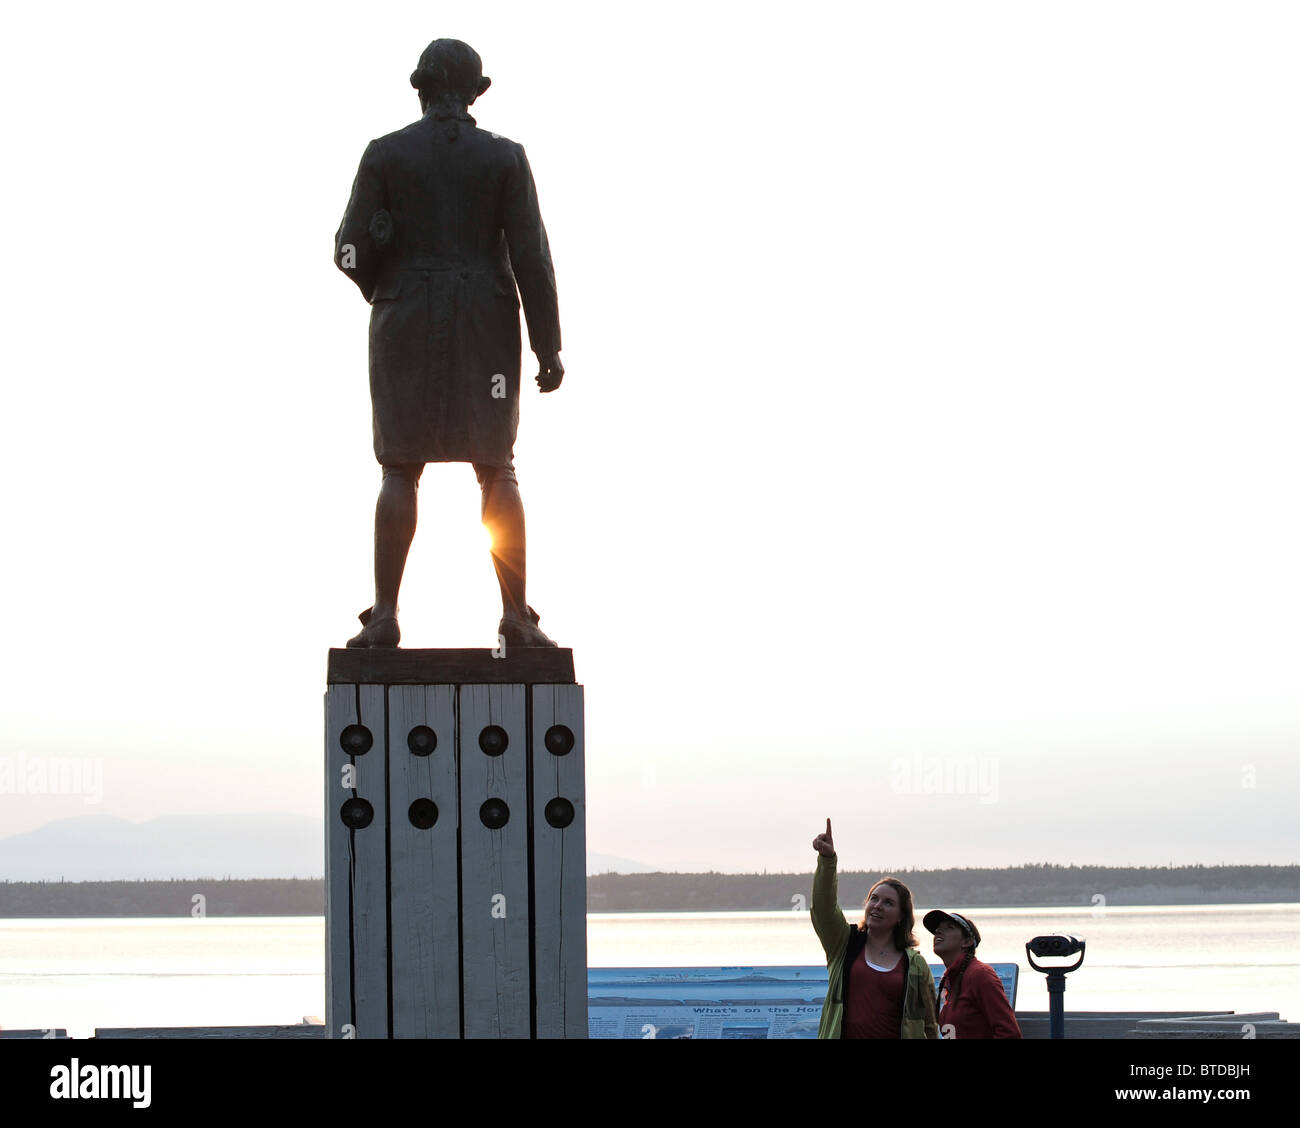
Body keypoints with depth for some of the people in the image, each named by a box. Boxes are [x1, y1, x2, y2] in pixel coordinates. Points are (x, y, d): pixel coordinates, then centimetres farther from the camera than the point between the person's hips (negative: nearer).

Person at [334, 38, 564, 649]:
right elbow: (530, 254, -6)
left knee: (401, 471, 5)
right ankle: (516, 616, -1)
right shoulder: (505, 157, -1)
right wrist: (548, 346, -3)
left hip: (409, 326, 0)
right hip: (486, 327, 0)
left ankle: (384, 616, -5)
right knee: (496, 469, 7)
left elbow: (353, 250, -3)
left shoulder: (385, 153, -1)